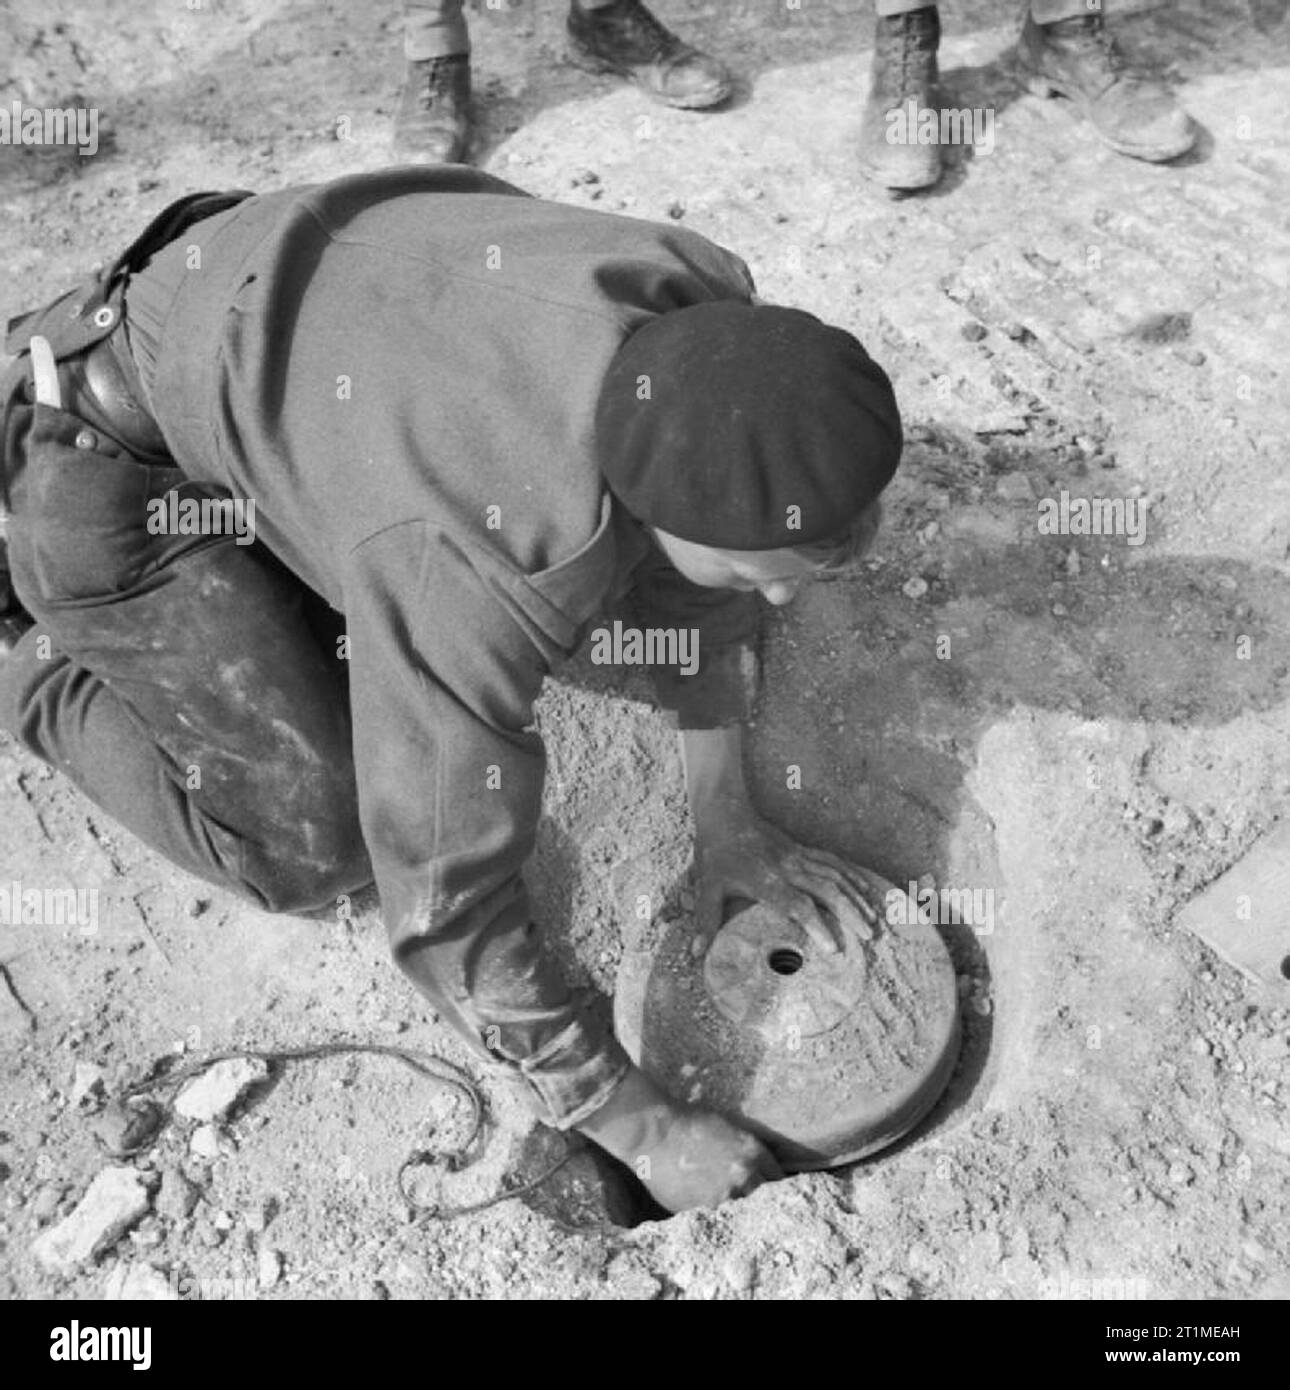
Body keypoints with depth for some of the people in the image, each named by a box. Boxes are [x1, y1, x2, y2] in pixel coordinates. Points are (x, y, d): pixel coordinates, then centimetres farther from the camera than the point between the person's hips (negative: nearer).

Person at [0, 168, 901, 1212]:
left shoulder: (709, 319, -21)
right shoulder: (472, 564, -41)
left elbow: (690, 567, -4)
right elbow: (447, 905, -32)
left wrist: (724, 815, -1)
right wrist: (636, 1124, -19)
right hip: (119, 458, -6)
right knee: (314, 848, -6)